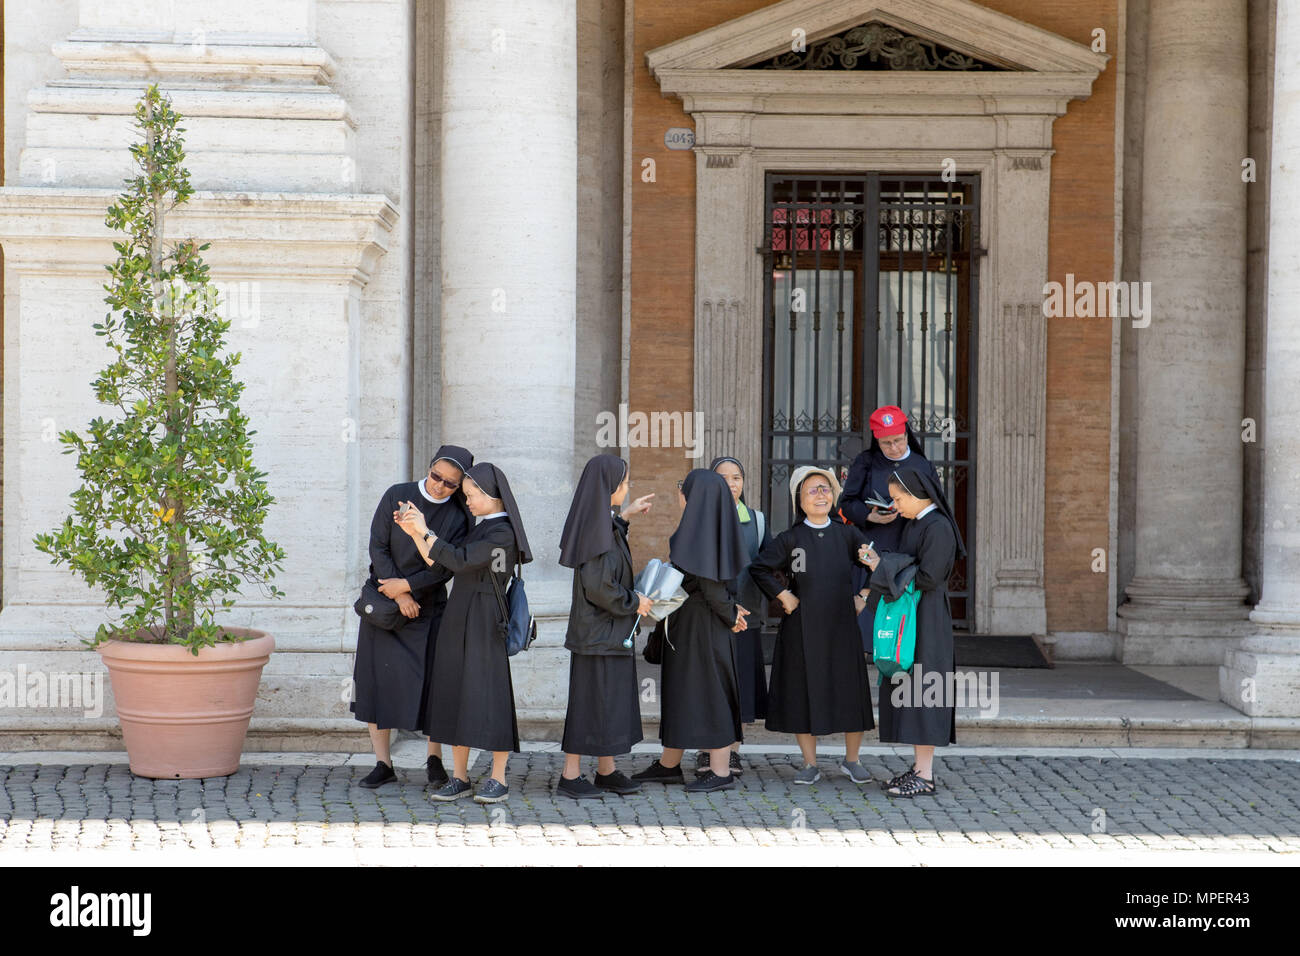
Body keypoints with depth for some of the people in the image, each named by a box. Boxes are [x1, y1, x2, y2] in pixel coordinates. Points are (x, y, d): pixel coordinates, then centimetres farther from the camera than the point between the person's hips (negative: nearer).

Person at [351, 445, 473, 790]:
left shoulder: (458, 517, -4)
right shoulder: (397, 496, -4)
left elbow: (446, 567, -7)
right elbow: (378, 547, -5)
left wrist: (405, 585, -14)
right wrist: (398, 594, -11)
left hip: (428, 606, -1)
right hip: (384, 602, 1)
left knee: (430, 679, -4)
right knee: (376, 677, -2)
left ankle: (434, 758, 13)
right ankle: (383, 763, 5)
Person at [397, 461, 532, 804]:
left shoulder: (502, 532, -11)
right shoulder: (479, 530, 17)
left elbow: (459, 560, -21)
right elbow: (439, 565, 13)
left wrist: (426, 532, -15)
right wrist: (415, 534, 4)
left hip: (484, 624, -9)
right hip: (457, 621, 9)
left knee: (487, 694, -6)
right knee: (454, 694, 6)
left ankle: (498, 779, -1)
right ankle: (459, 776, 10)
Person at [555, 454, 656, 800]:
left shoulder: (597, 522, 7)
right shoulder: (597, 530, -22)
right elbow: (598, 585, -26)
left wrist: (624, 516, 28)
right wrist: (634, 601, -12)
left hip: (609, 630, 10)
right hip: (599, 631, -10)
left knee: (608, 699, 14)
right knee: (592, 697, -3)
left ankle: (606, 771, 22)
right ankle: (570, 775, 3)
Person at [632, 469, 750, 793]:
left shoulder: (698, 531, -19)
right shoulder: (711, 527, 10)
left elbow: (709, 582, -21)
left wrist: (728, 614, -10)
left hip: (699, 623, -10)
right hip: (688, 621, 10)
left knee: (706, 691, -4)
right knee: (679, 691, 16)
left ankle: (721, 772, 1)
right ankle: (669, 765, 25)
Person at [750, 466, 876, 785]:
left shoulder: (846, 534, 4)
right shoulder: (790, 539, 0)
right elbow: (759, 568, -2)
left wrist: (863, 596, 1)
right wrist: (782, 595, -6)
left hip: (841, 626, 1)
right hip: (803, 629, -1)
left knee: (850, 691, 2)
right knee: (803, 692, 1)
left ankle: (851, 760, 18)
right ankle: (810, 764, 11)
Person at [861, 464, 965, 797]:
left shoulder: (938, 528, -16)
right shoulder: (914, 525, 13)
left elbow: (928, 578, -21)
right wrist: (879, 560, 0)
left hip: (927, 621, -10)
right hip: (908, 618, 10)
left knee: (921, 691, -8)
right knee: (908, 691, 11)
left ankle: (925, 776, -5)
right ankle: (920, 766, 17)